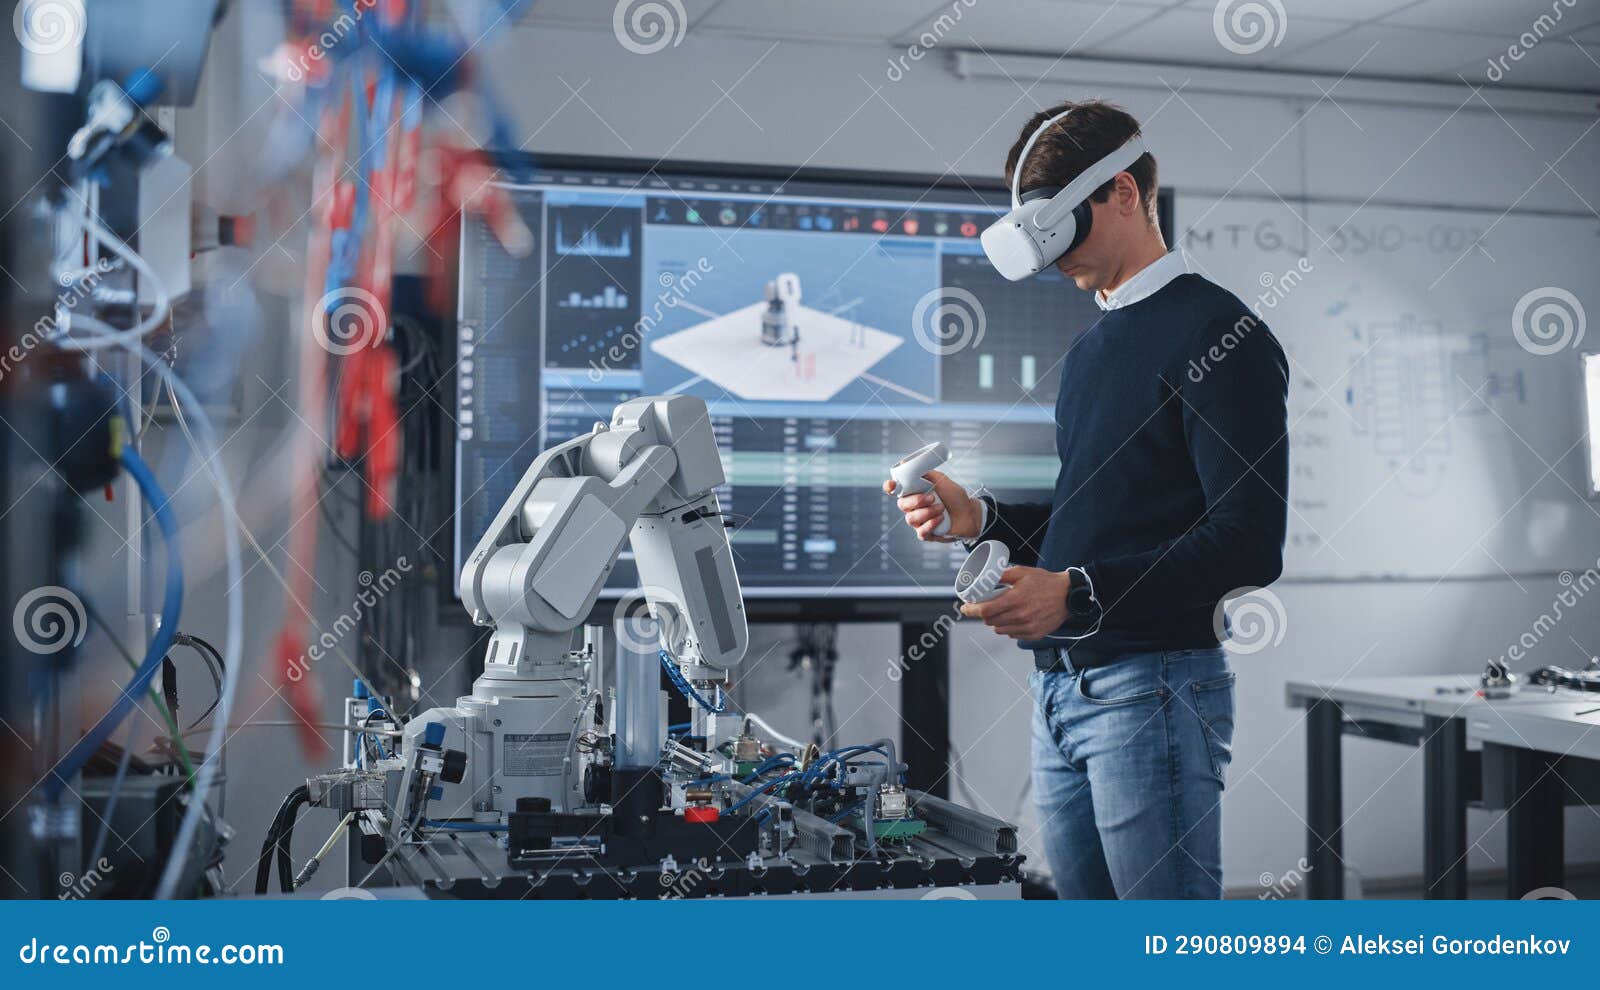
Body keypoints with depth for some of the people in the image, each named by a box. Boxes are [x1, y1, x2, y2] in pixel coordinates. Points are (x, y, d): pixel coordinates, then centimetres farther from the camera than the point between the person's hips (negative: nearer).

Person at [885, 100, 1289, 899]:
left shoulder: (1219, 334, -8)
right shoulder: (1089, 349, 21)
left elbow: (1248, 544, -16)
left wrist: (1077, 593, -22)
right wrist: (979, 518, 9)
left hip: (1152, 683, -9)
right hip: (1060, 687, 9)